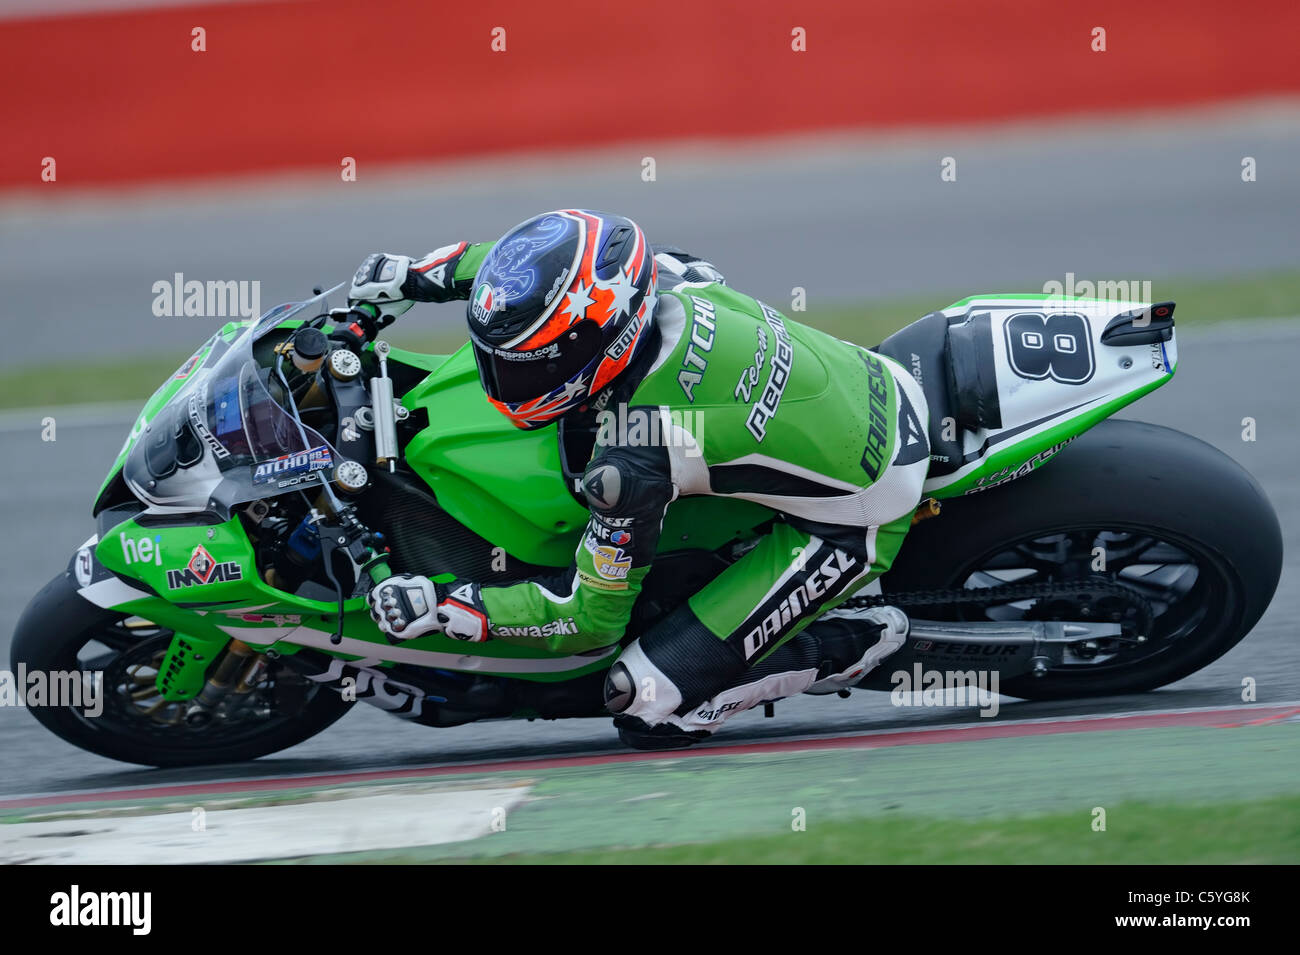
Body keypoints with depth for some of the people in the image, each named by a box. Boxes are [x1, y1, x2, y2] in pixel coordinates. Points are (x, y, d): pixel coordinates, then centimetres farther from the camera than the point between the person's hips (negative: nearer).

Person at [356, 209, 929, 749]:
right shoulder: (664, 276, -13)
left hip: (855, 522, -8)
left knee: (647, 701, -11)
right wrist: (419, 276, 9)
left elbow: (592, 617, -18)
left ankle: (849, 646, 4)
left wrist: (440, 607, -16)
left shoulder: (630, 460, -31)